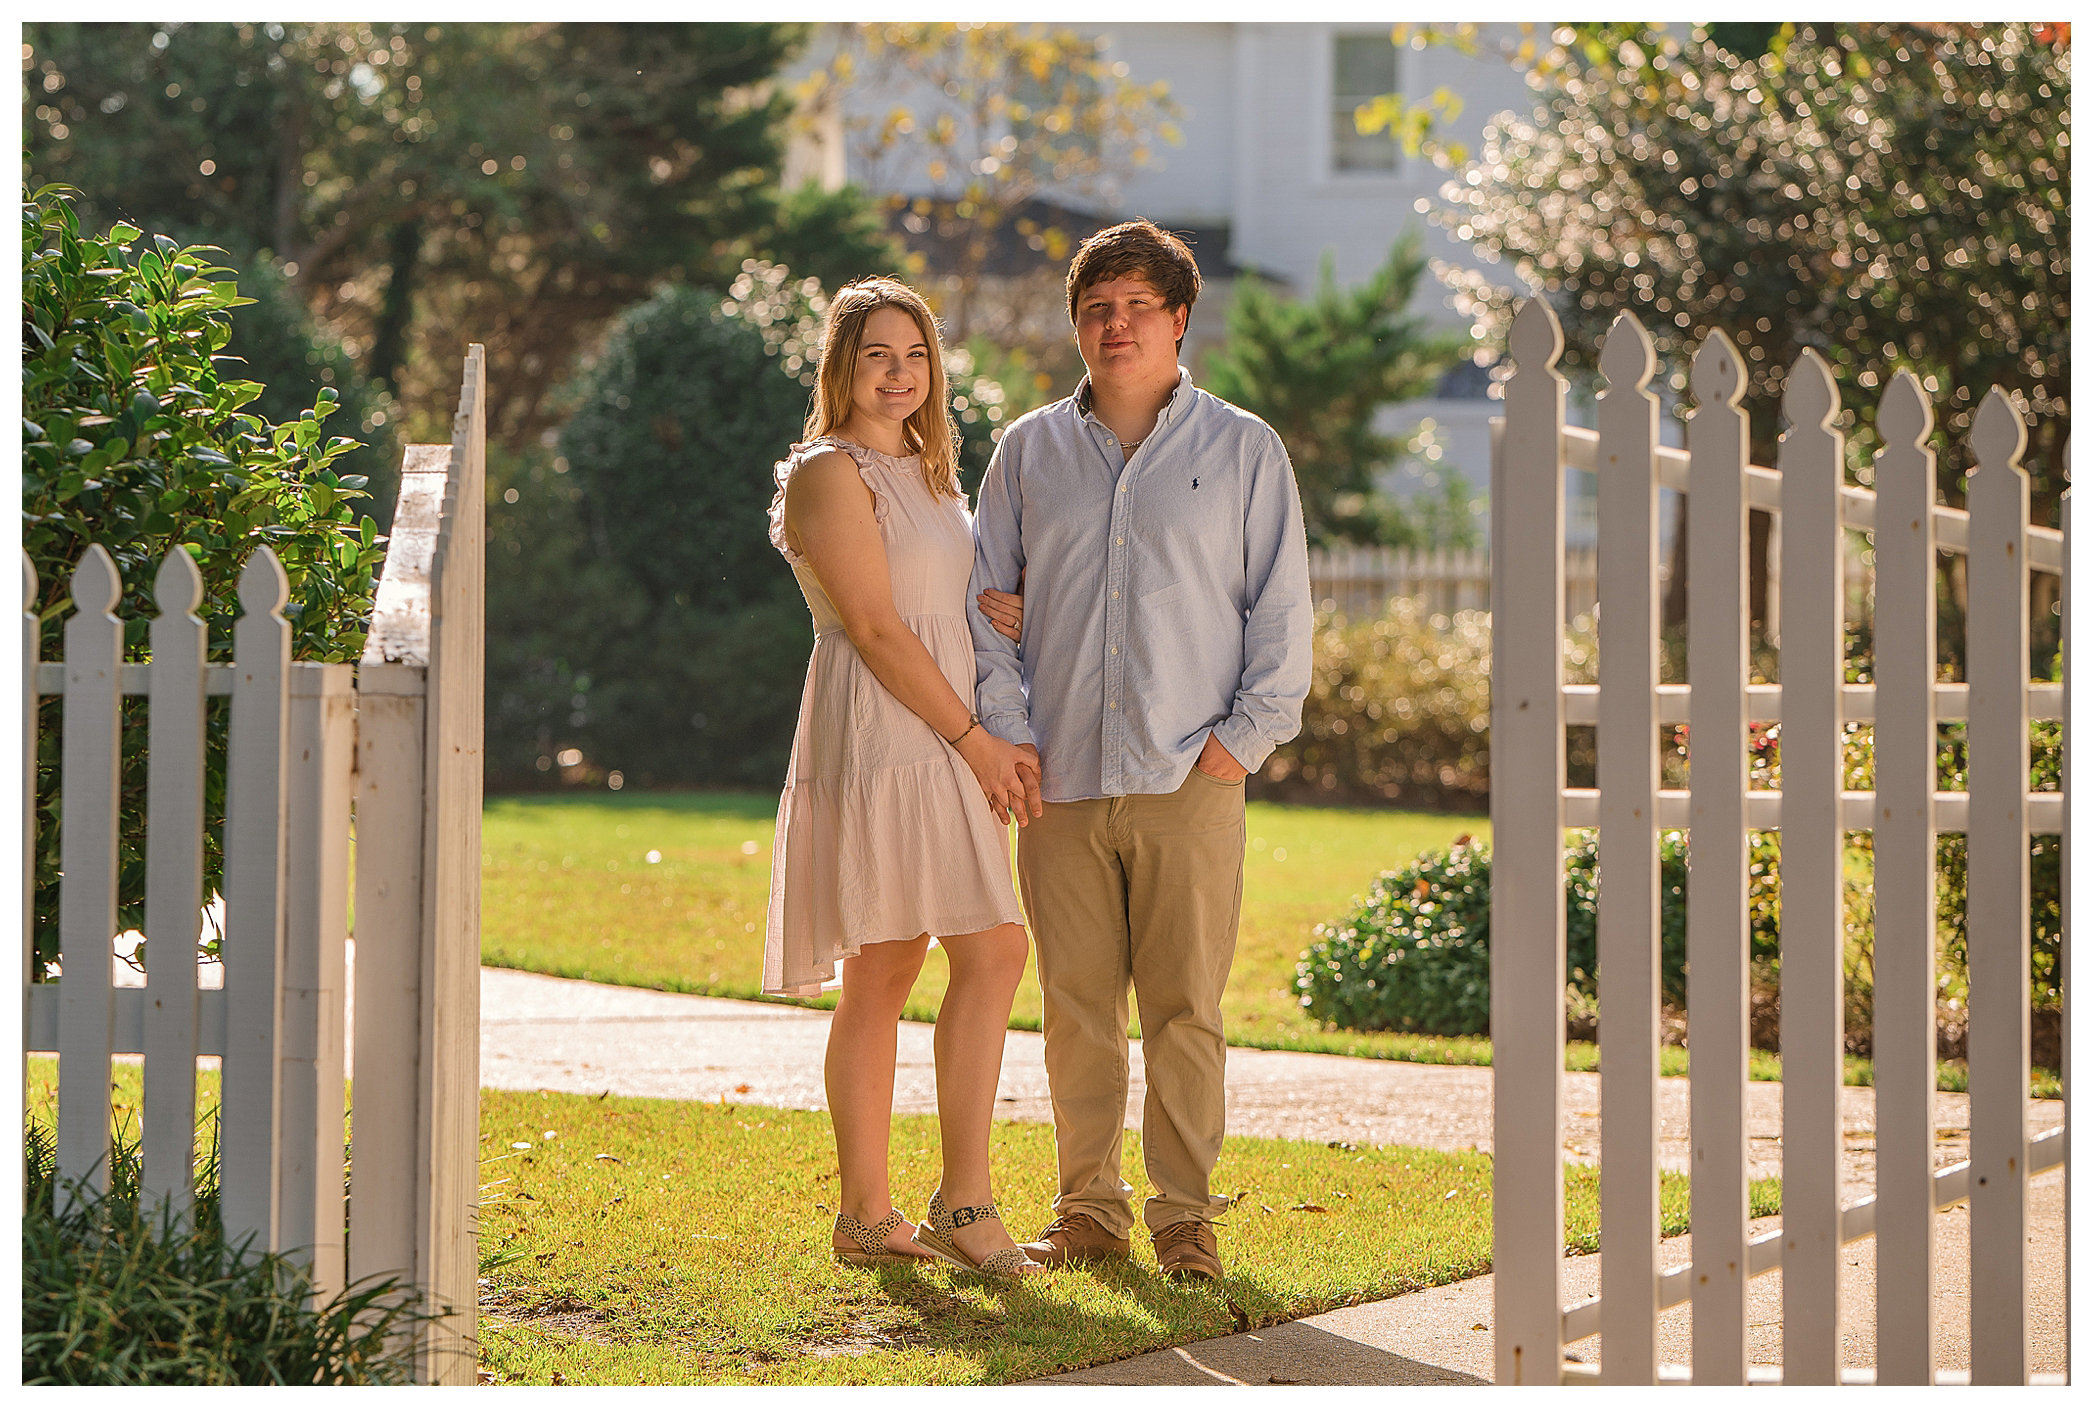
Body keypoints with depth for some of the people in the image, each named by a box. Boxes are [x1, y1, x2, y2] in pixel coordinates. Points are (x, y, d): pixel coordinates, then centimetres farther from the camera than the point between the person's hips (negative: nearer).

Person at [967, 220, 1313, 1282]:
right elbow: (982, 597, 13)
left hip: (1189, 779, -2)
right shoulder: (1028, 451, 12)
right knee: (1076, 1003, 4)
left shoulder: (1243, 450, 7)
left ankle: (1184, 1214, 5)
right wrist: (1007, 728, 2)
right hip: (1061, 780, 2)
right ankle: (1088, 1209, 12)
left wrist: (1247, 734, -3)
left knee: (1185, 1005, -2)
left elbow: (1280, 607, 7)